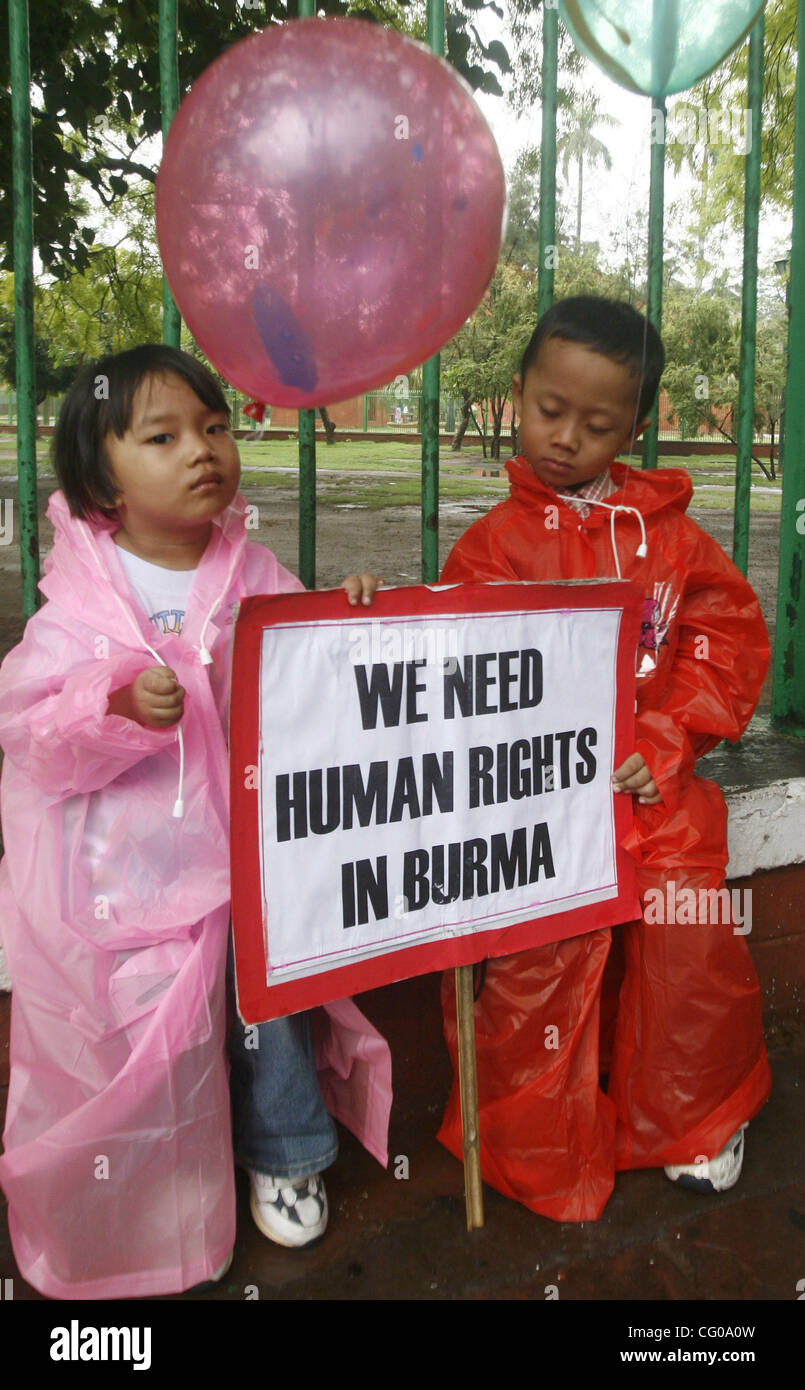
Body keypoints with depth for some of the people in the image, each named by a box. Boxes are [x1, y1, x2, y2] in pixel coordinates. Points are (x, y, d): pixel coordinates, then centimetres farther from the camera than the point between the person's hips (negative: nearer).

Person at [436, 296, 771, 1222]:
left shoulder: (666, 527, 5)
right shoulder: (496, 541, -3)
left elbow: (732, 632, 5)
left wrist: (667, 740, -5)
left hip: (660, 796, 3)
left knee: (690, 954, 7)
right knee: (539, 971, 3)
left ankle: (696, 1120, 38)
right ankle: (541, 1155, 30)